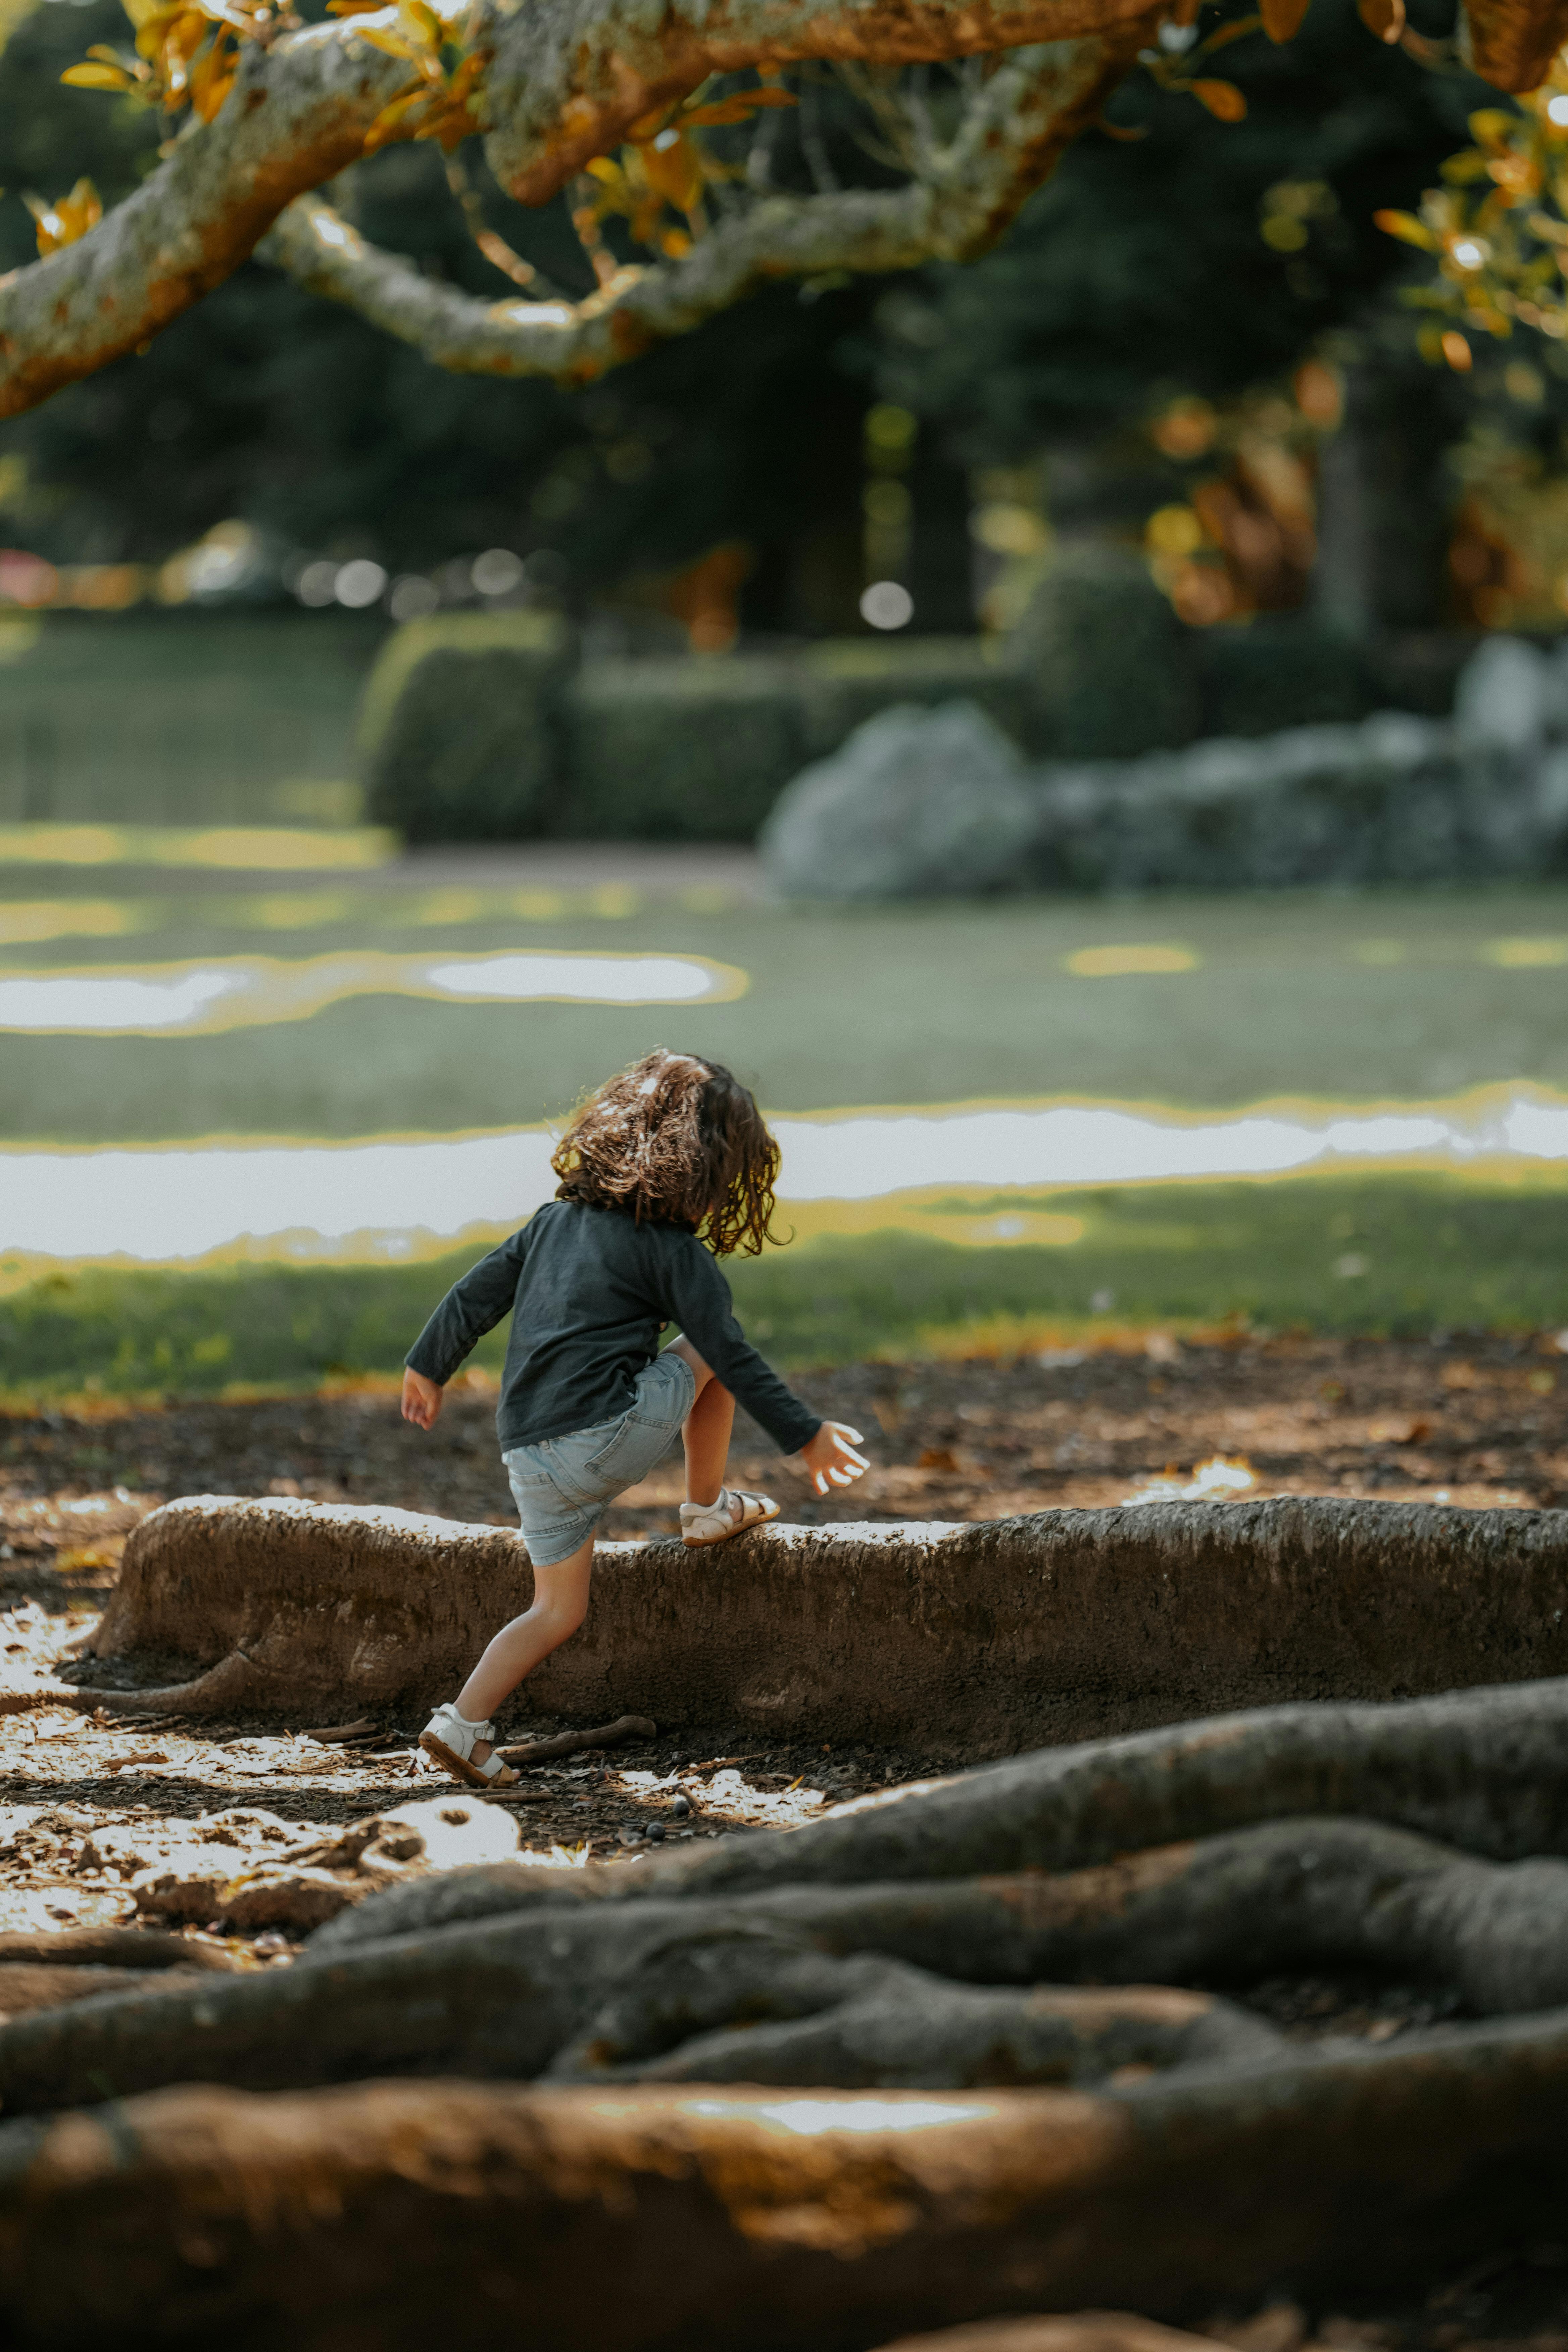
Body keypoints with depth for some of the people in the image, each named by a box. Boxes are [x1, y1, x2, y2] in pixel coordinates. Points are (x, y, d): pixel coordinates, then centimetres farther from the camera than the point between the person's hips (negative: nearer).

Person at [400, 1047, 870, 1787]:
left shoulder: (554, 1220, 16)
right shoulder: (674, 1248, -3)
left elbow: (474, 1296, 19)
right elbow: (730, 1353, -6)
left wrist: (428, 1369, 32)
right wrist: (805, 1435, 1)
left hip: (531, 1458, 6)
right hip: (604, 1435, -6)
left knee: (558, 1610, 17)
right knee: (705, 1354, 16)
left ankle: (463, 1723, 5)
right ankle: (708, 1509, 22)